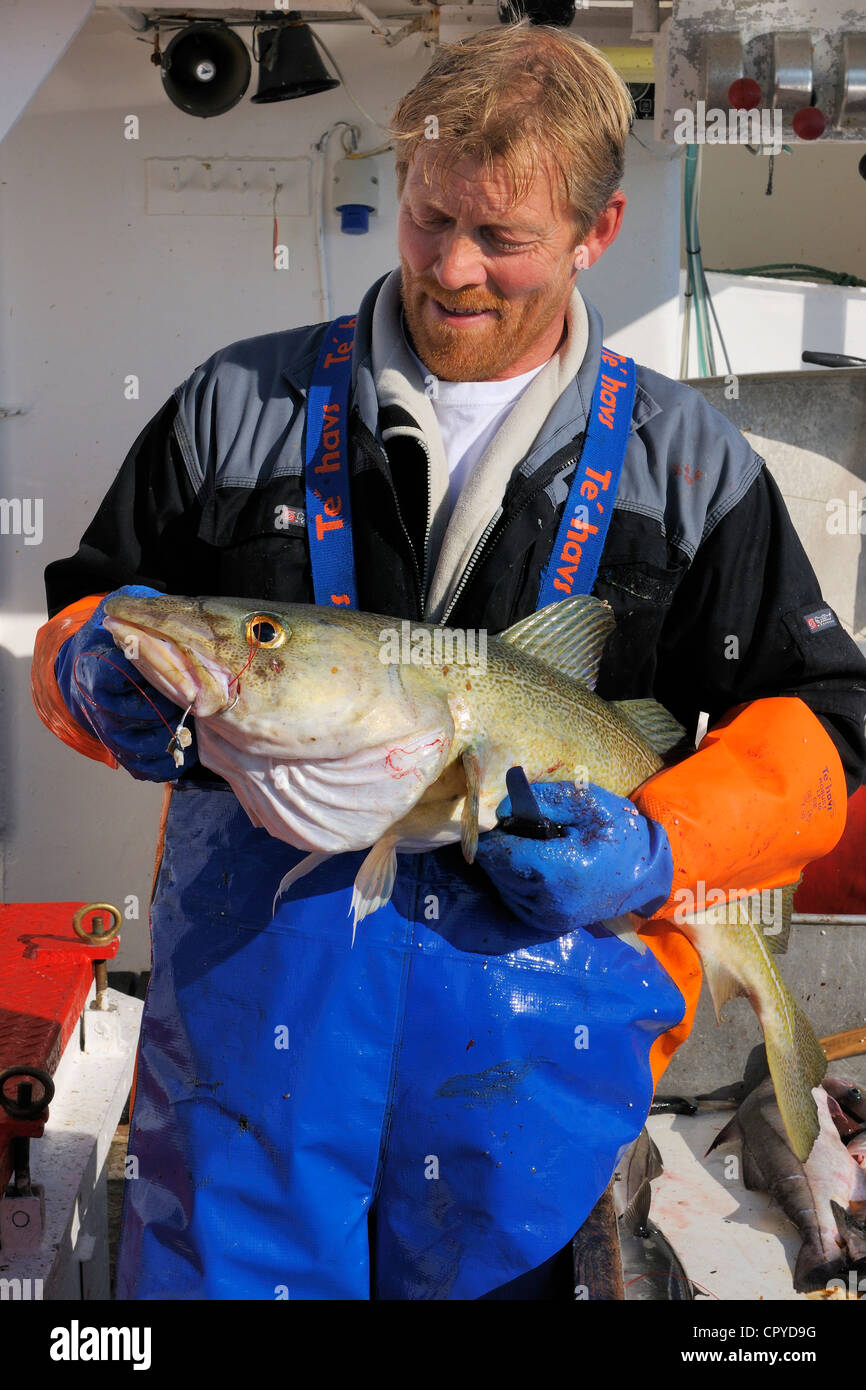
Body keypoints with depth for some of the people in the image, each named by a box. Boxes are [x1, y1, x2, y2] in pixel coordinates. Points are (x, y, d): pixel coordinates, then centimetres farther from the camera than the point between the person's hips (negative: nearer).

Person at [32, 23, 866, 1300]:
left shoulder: (689, 462, 6)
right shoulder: (240, 405, 8)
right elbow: (84, 611, 14)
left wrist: (660, 853, -12)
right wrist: (99, 677, -10)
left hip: (539, 1037, 0)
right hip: (250, 991, 1)